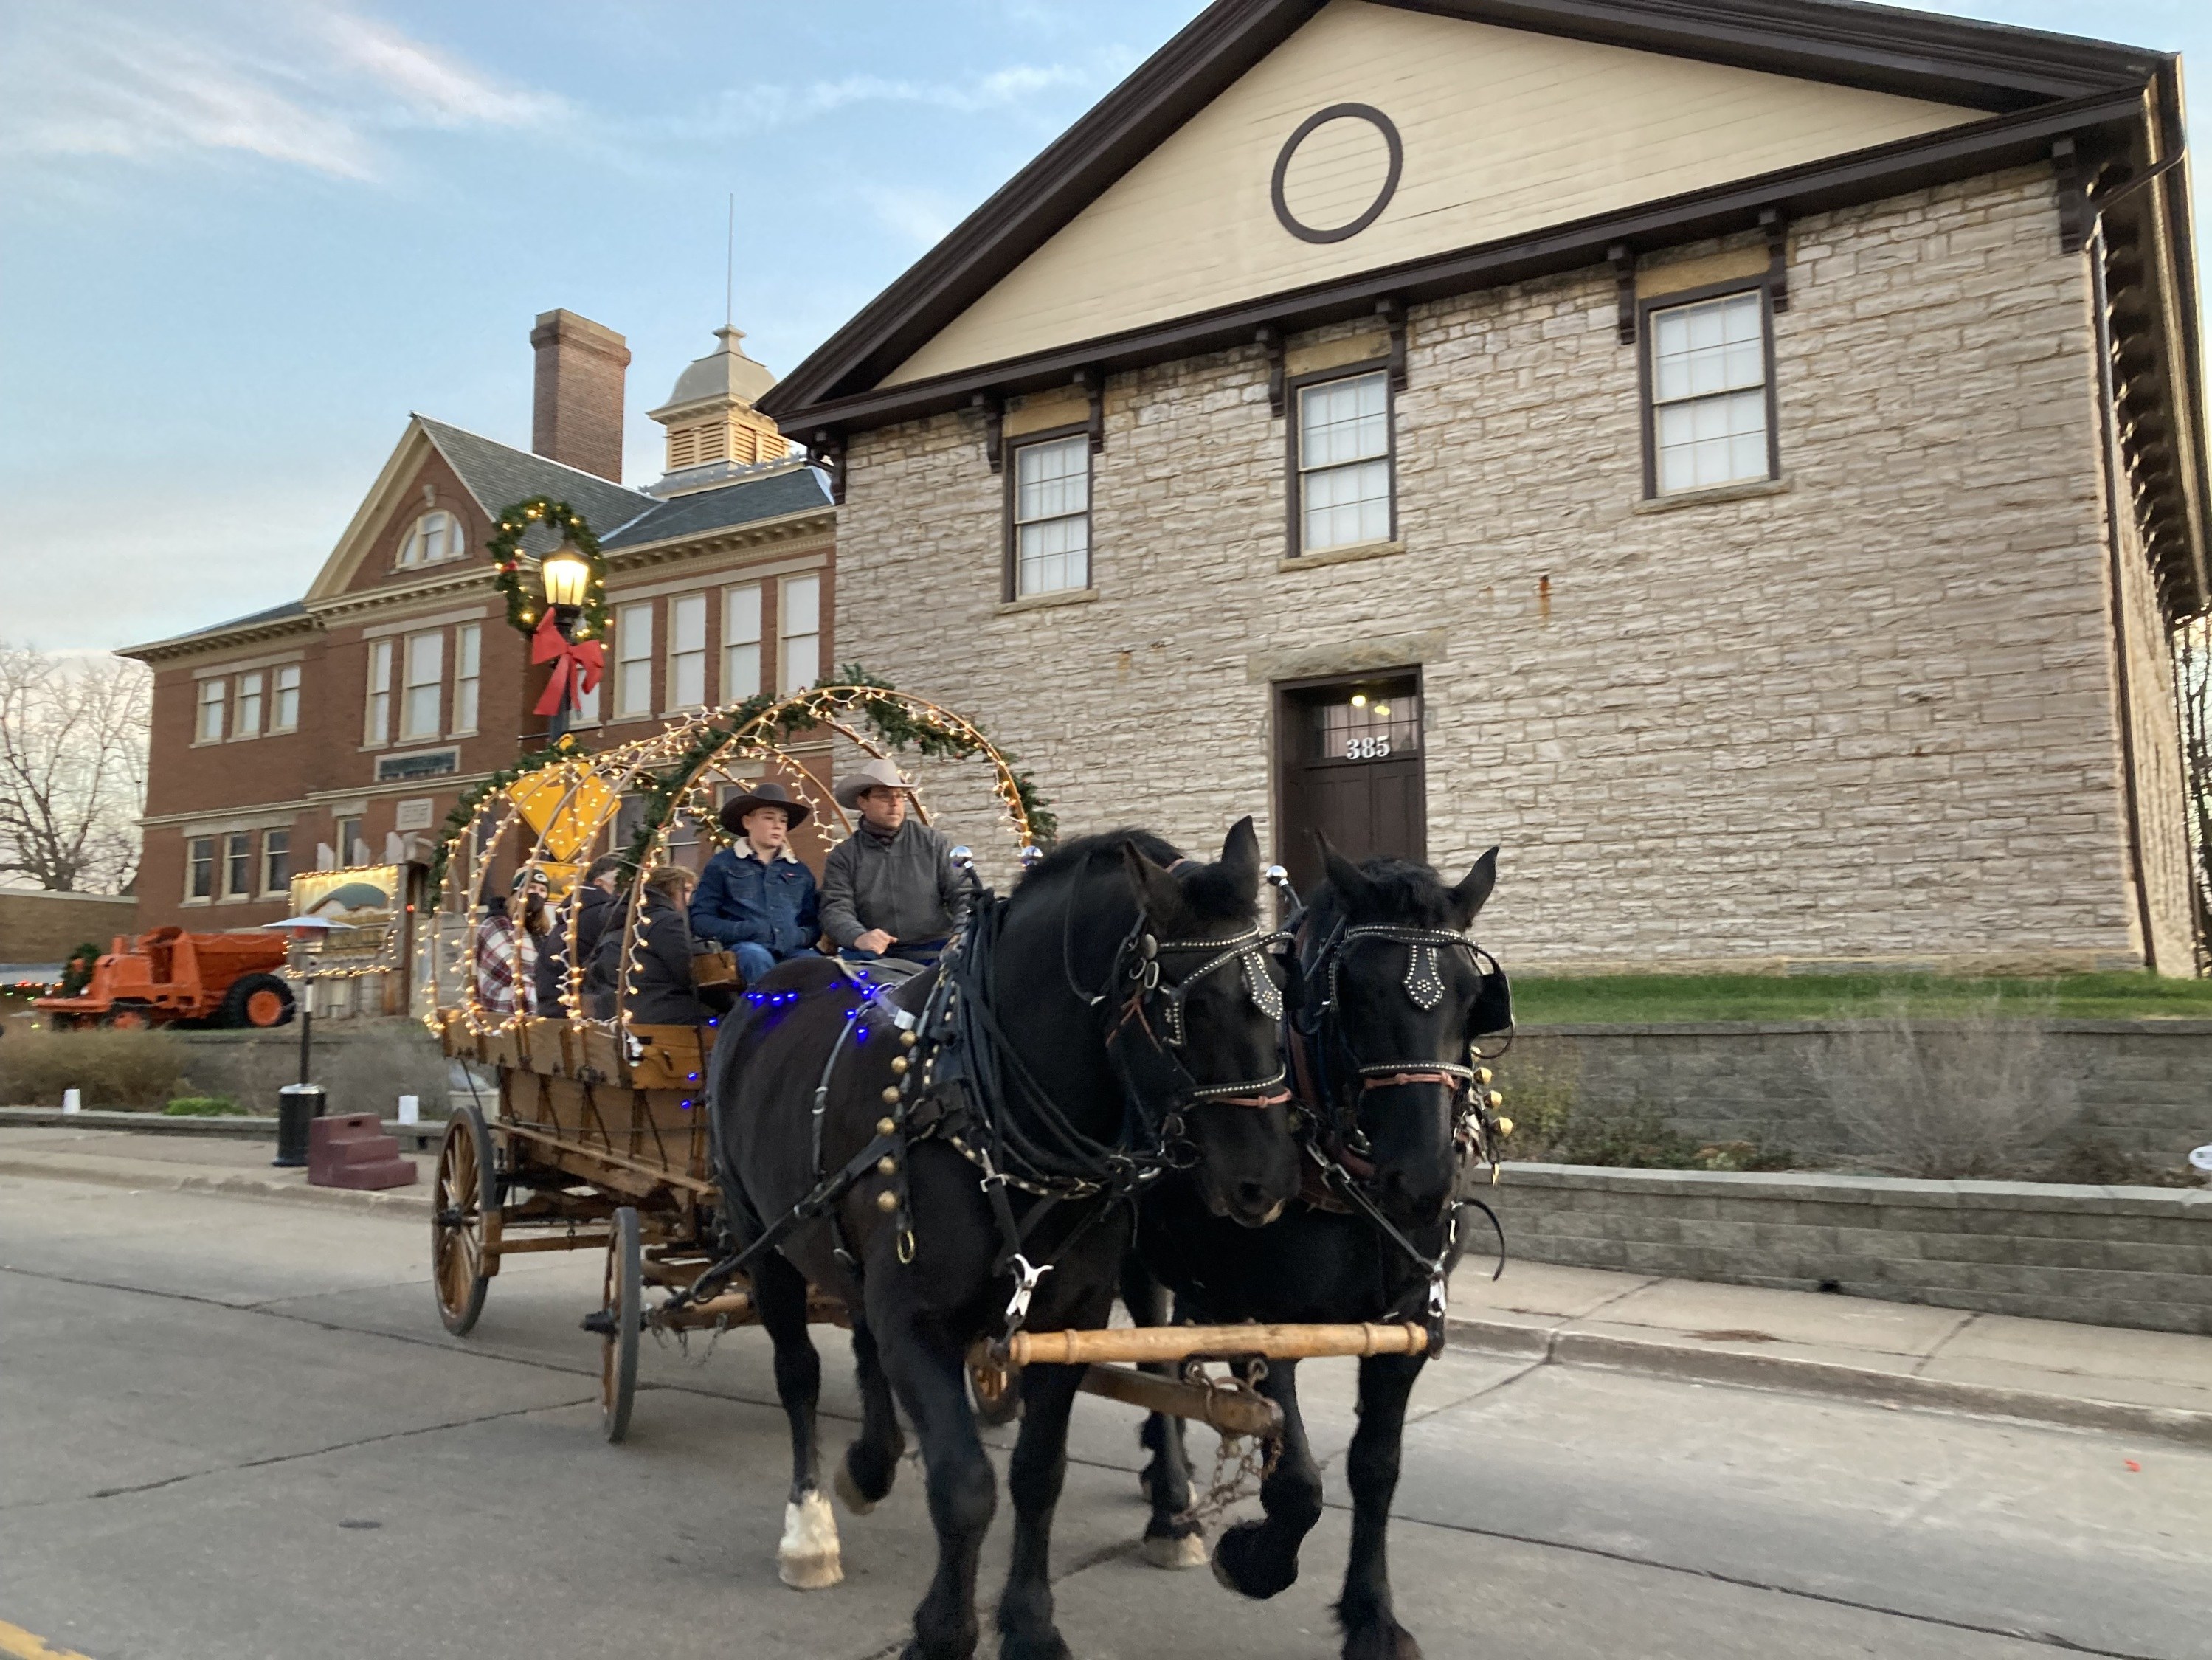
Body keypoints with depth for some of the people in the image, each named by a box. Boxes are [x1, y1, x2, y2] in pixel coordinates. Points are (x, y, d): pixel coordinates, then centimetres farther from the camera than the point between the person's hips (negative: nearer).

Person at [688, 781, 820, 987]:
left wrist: (801, 936, -2)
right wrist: (747, 931, -9)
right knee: (756, 956, -39)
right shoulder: (722, 865, 12)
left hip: (792, 951, 3)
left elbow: (814, 923, 22)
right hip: (746, 948, -3)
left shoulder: (800, 871, 24)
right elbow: (700, 919, 6)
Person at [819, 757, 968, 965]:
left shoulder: (932, 842, 12)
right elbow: (836, 909, -2)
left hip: (934, 953, 1)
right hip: (875, 955, -1)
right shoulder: (843, 856, 9)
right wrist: (858, 937, -25)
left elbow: (962, 894, 9)